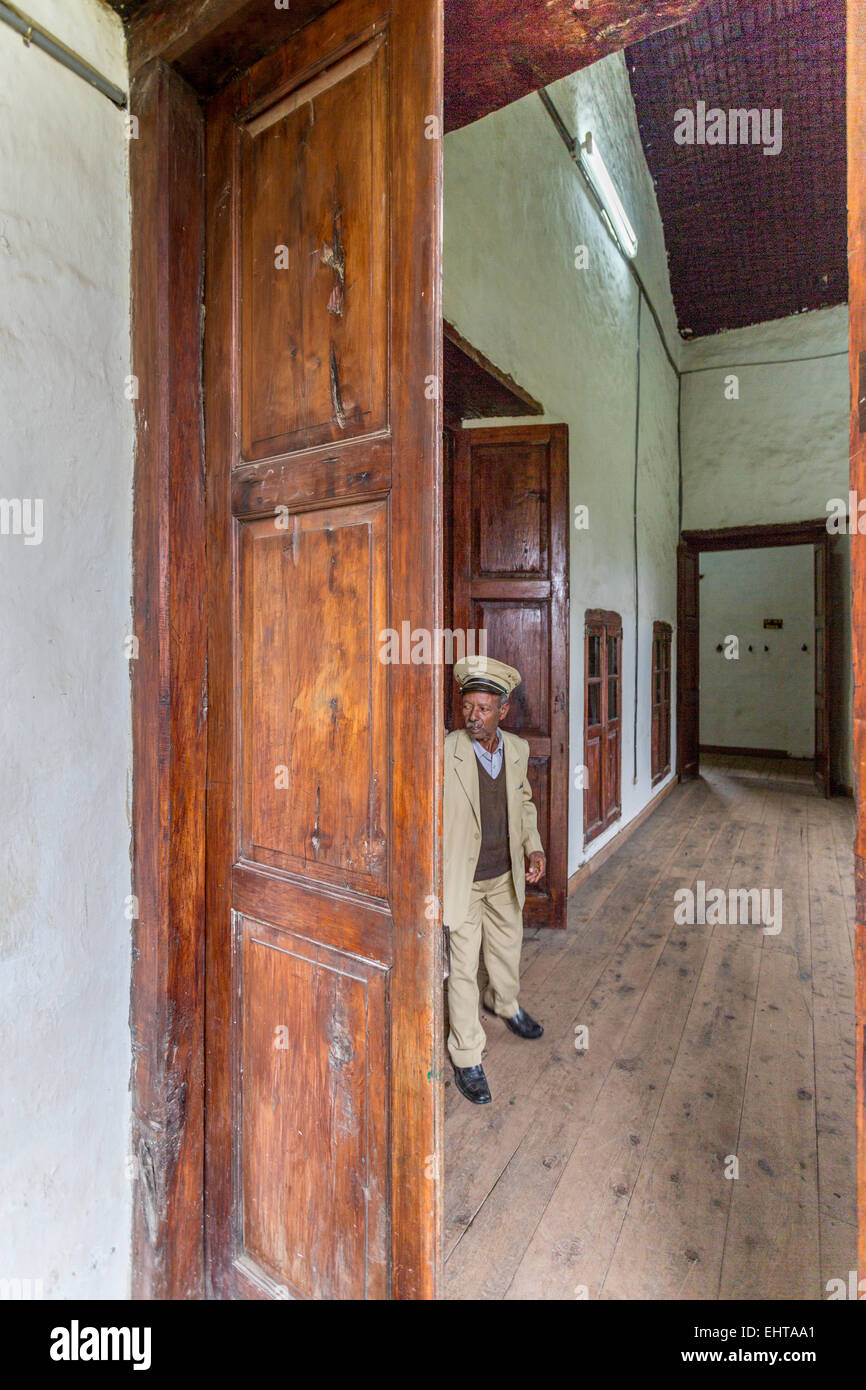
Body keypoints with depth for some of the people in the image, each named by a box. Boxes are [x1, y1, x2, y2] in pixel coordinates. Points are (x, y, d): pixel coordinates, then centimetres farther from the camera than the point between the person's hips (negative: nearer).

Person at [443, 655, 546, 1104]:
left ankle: (505, 1003, 57)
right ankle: (466, 1059, 28)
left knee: (507, 949, 26)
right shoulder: (444, 754, -22)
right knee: (463, 969, 7)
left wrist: (533, 846, 0)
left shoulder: (517, 749, -5)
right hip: (460, 879, -5)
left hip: (505, 876, 5)